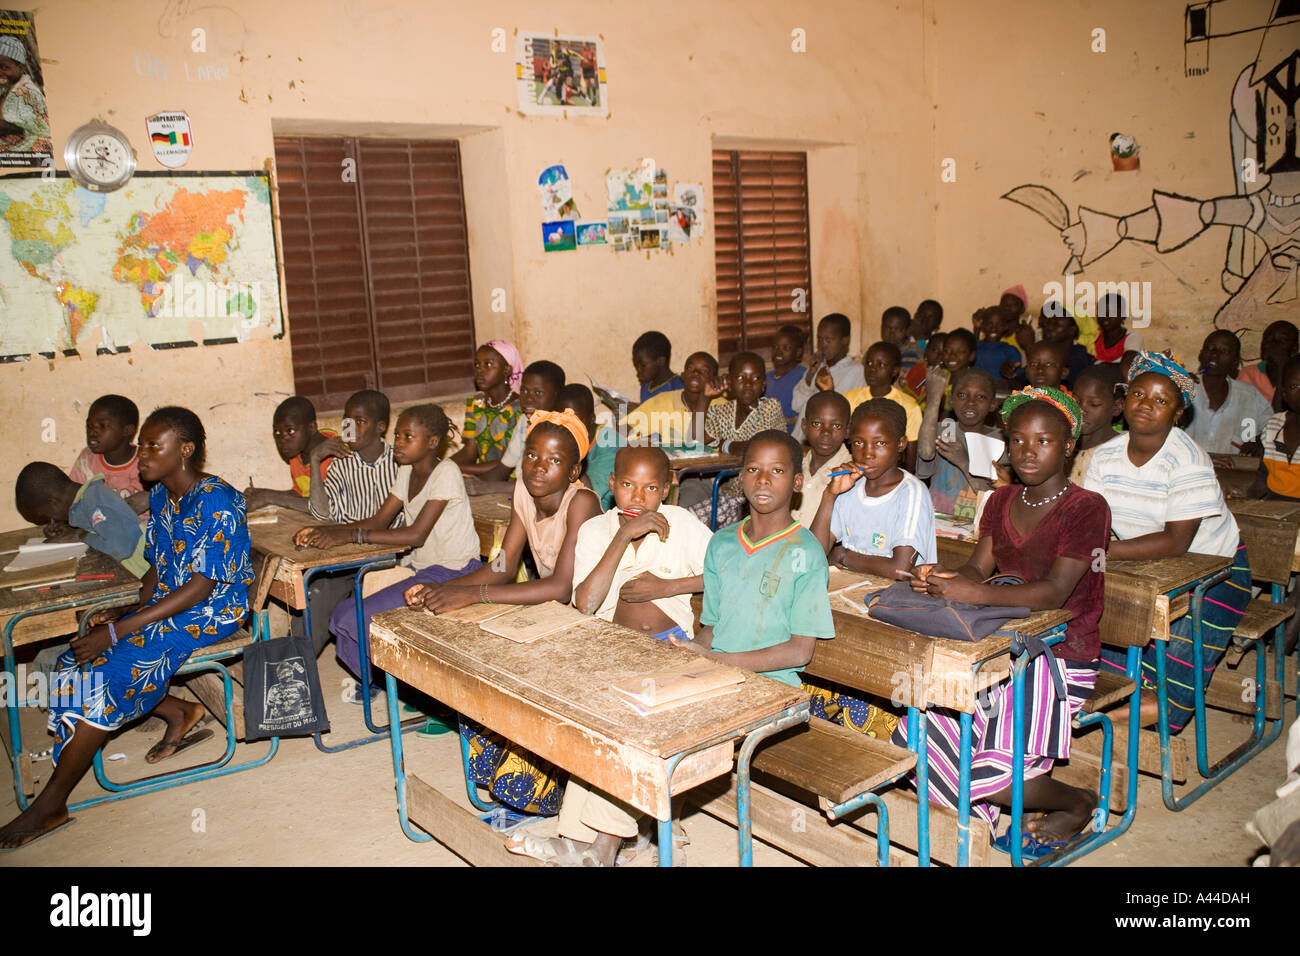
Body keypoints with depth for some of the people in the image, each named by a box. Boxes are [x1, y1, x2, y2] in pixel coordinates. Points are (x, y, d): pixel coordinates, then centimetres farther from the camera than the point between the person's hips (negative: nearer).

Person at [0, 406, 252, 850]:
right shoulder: (160, 496, 8)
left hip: (212, 612, -9)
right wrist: (131, 609, -5)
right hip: (168, 604, 9)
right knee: (76, 659, -7)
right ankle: (178, 713, 8)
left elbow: (201, 586, -24)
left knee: (109, 667, -23)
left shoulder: (216, 502, -20)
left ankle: (51, 803, -13)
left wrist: (120, 630, -25)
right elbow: (159, 567, 15)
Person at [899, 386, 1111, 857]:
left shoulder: (1087, 508, -11)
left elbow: (1054, 591, -22)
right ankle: (1021, 805, 11)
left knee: (991, 773, -19)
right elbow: (978, 568, 4)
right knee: (914, 734, -12)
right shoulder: (1001, 502, 11)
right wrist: (940, 578, -19)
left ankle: (1078, 804, 14)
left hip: (1061, 657, -6)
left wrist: (974, 593, -33)